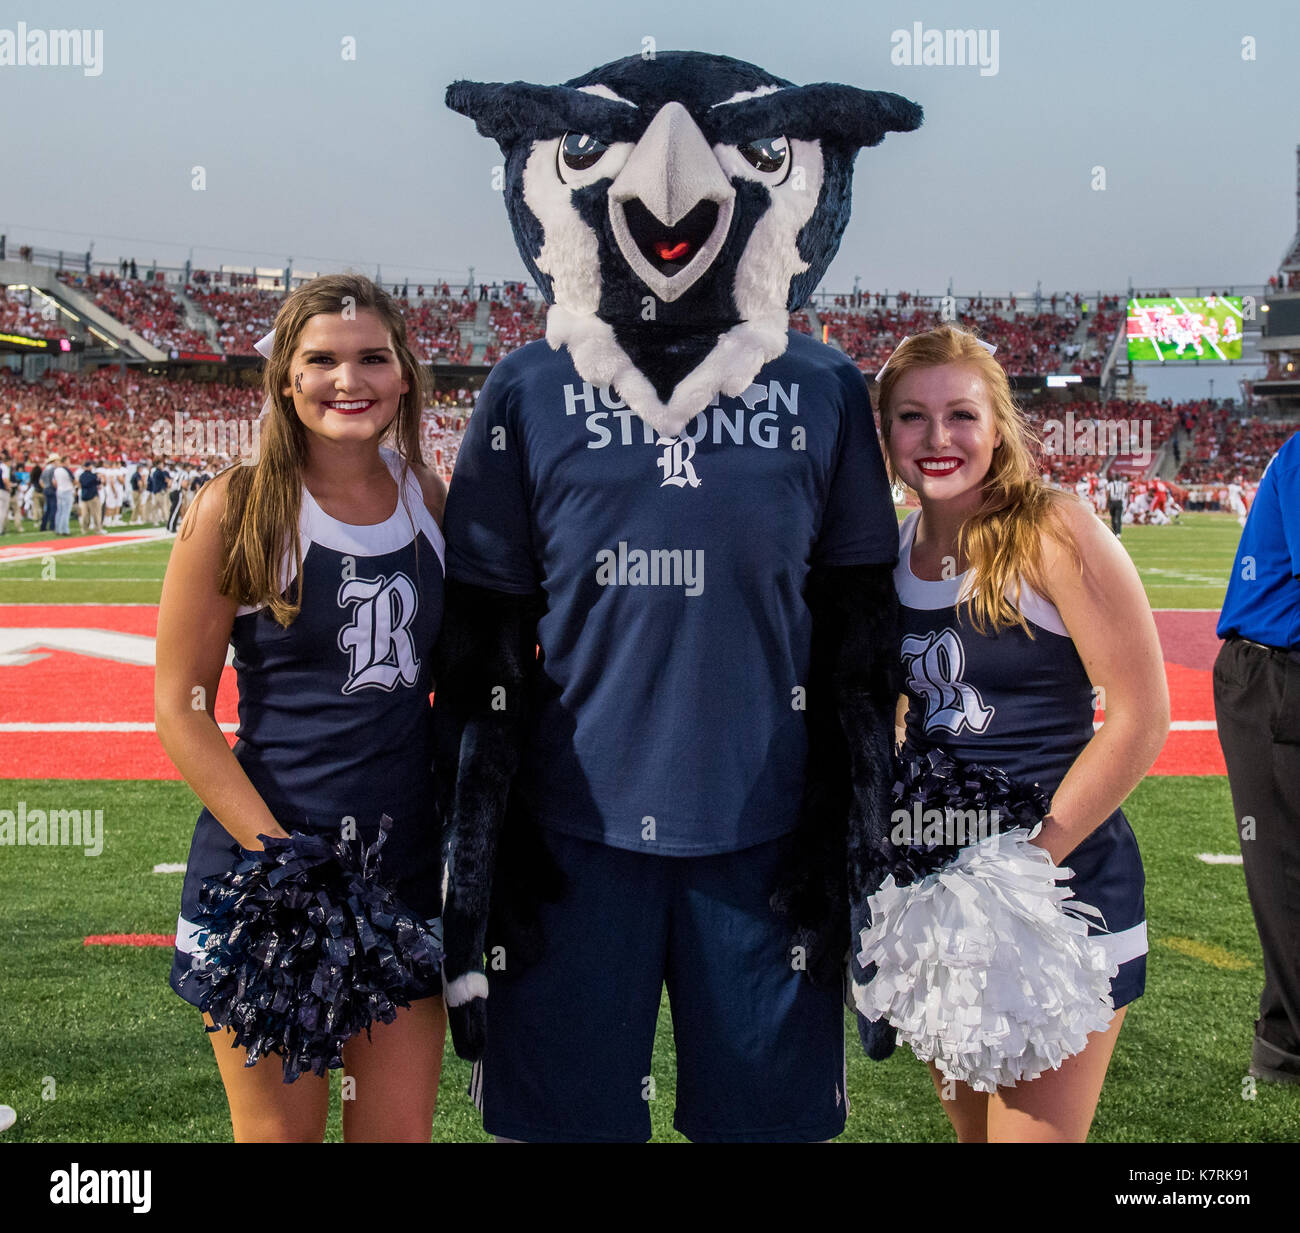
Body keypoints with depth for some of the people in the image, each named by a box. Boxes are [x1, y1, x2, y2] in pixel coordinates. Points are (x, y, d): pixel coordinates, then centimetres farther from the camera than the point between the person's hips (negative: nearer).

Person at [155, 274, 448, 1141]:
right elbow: (181, 706, -8)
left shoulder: (428, 496, 4)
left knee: (402, 1128, 11)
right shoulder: (238, 508, -8)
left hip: (410, 864, 4)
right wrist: (281, 858, -15)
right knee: (281, 1128, 9)